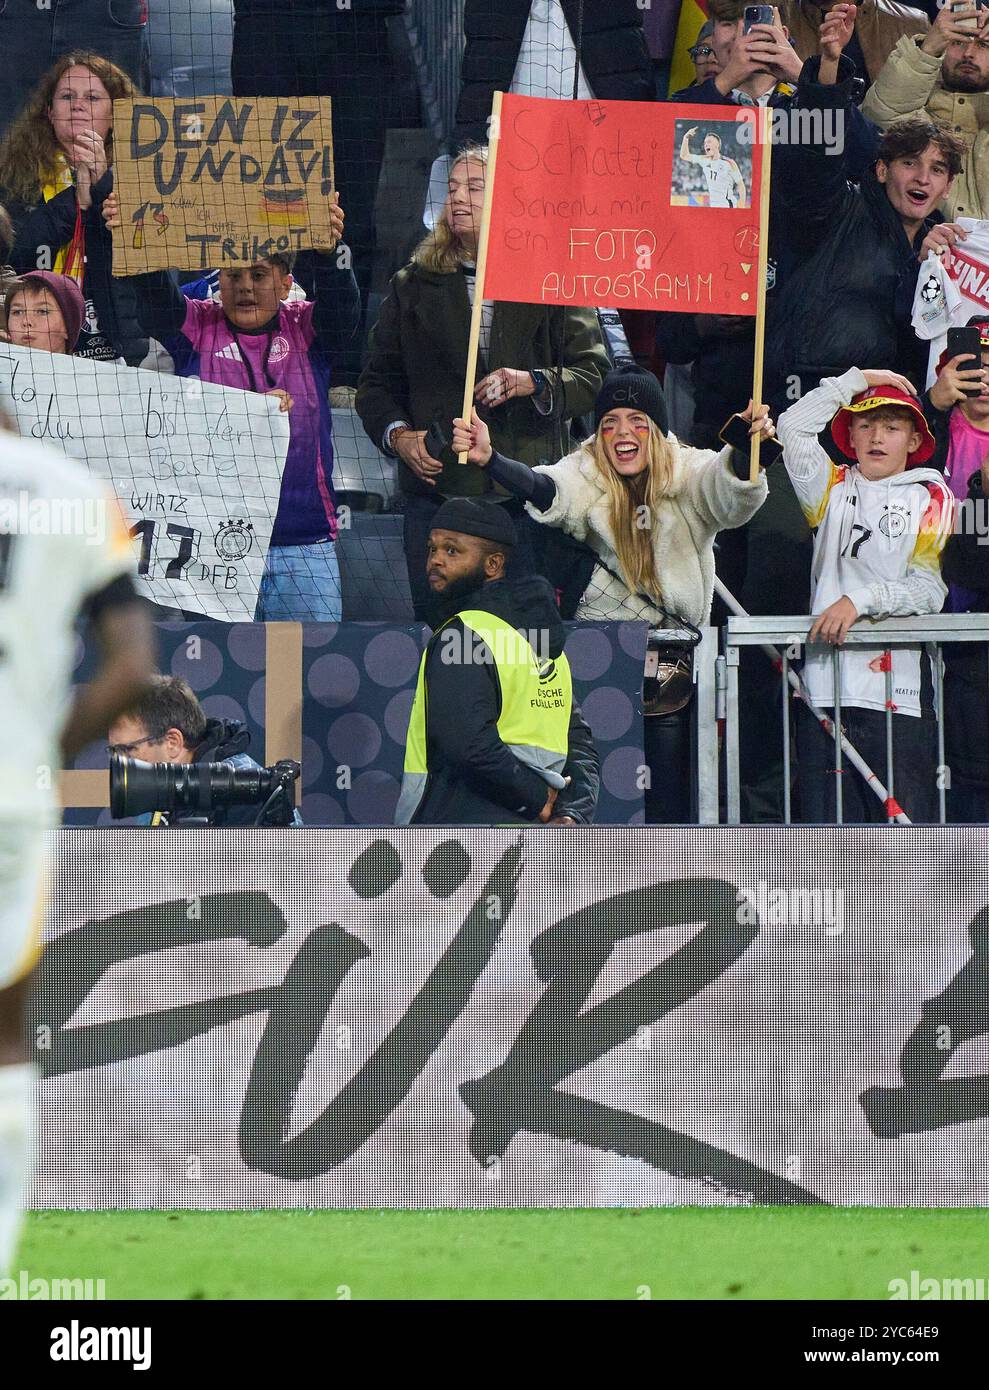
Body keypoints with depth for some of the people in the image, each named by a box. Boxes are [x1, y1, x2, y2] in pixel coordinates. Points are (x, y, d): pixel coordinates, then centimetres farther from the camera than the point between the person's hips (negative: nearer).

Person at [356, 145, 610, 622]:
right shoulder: (414, 286, 15)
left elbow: (593, 372, 4)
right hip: (436, 488, 2)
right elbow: (377, 381, 17)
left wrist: (535, 384, -14)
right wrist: (396, 434, -2)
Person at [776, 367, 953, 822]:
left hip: (898, 694, -2)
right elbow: (794, 427, 5)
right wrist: (859, 380, 10)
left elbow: (929, 589, -1)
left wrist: (860, 600, -14)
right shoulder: (836, 489, 18)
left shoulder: (930, 497, 10)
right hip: (826, 689, 2)